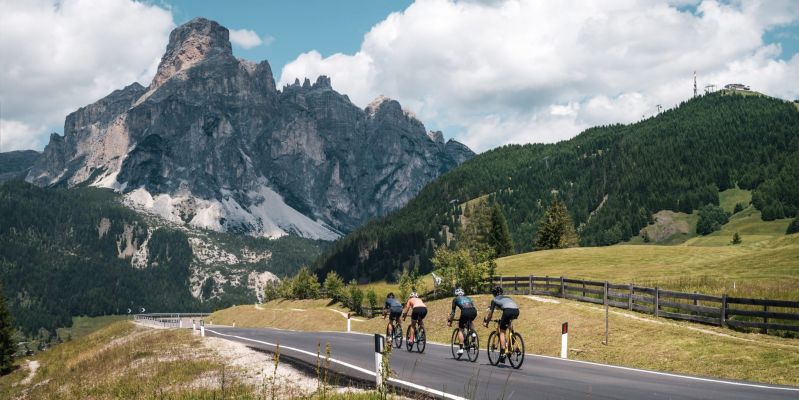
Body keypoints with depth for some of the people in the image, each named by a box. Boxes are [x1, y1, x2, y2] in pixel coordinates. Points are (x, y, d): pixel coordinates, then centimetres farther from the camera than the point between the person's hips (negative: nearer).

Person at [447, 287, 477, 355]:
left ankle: (461, 348, 3)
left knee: (460, 329, 13)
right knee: (470, 322, 38)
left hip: (465, 312, -4)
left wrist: (449, 321, 37)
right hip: (474, 312, 4)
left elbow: (453, 312, 25)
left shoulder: (455, 299, 26)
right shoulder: (468, 298, 36)